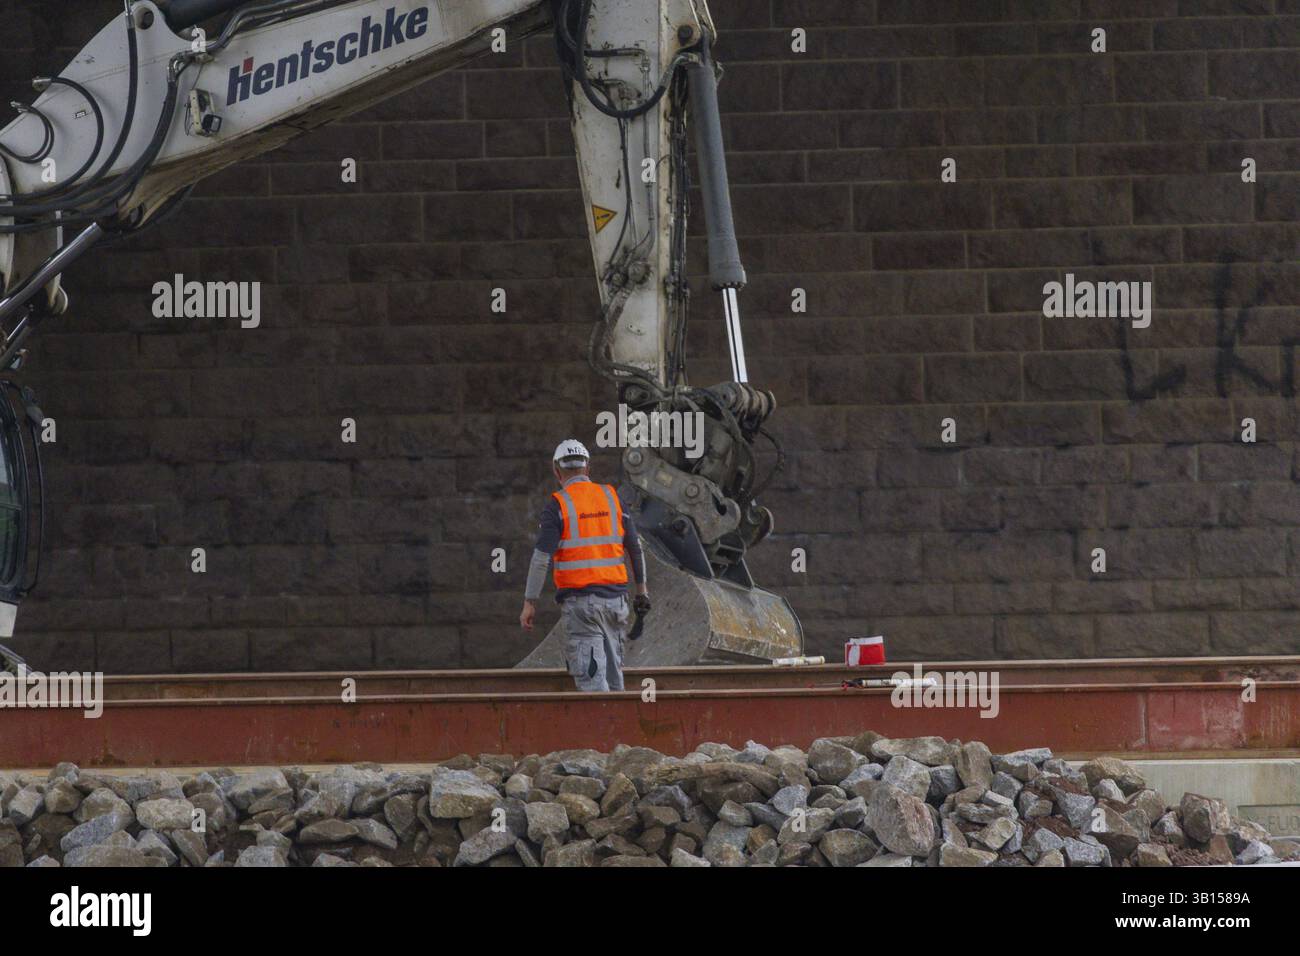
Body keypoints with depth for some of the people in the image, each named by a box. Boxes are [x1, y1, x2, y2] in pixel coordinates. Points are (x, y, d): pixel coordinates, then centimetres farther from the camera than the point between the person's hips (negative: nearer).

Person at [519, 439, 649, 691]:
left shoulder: (557, 504, -7)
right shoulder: (612, 497, 7)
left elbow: (541, 557, -12)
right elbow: (635, 547, 10)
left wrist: (529, 603, -7)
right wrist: (641, 587, 21)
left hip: (580, 600, -5)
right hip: (615, 597, 5)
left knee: (590, 675, -7)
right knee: (613, 668, 17)